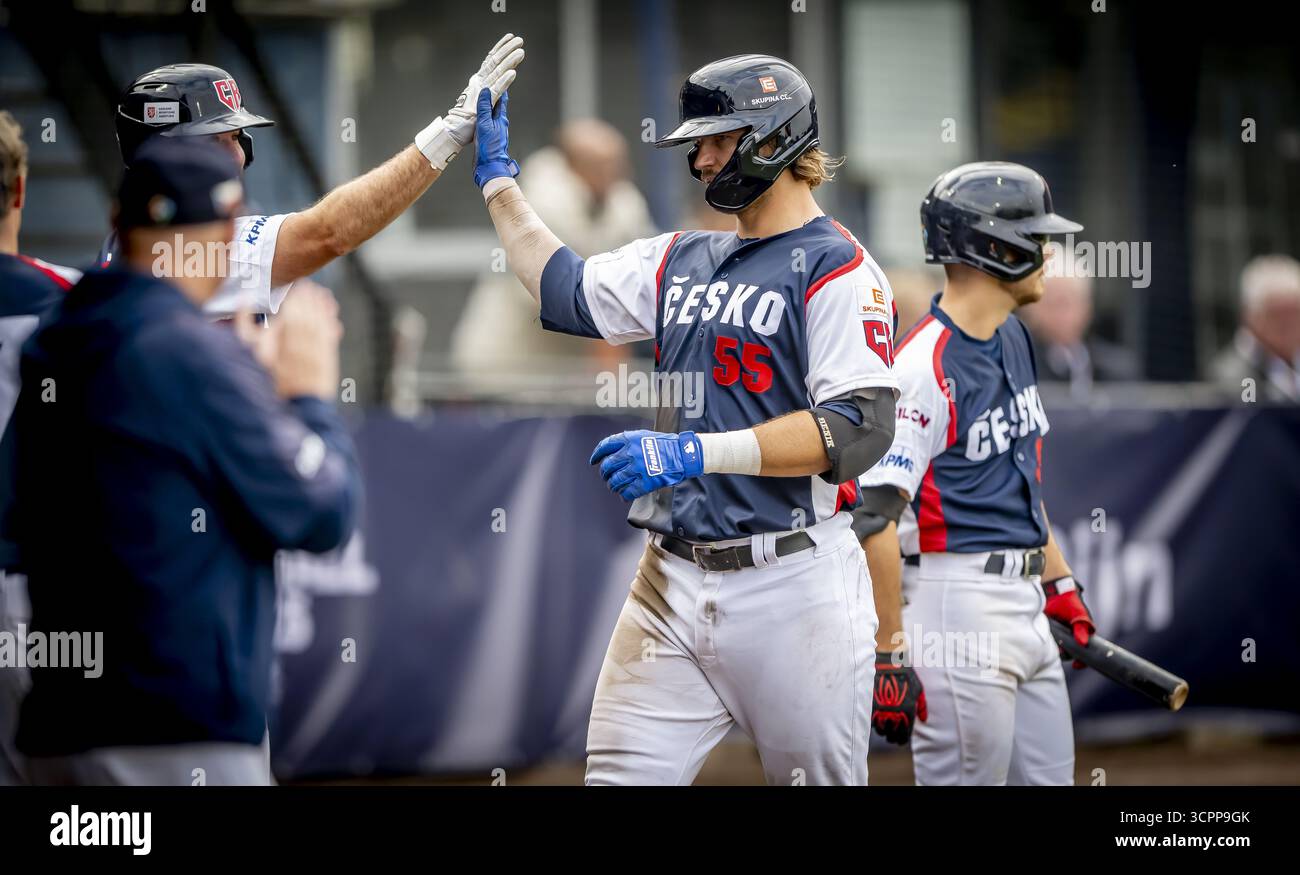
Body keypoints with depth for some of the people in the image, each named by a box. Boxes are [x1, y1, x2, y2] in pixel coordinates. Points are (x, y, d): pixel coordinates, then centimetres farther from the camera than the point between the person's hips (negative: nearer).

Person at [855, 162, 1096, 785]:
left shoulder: (1012, 337, 13)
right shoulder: (925, 366, -17)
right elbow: (874, 516, -20)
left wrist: (1059, 582, 22)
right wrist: (891, 656, -21)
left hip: (1026, 607, 10)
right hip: (960, 609, -10)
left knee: (1049, 778, 11)